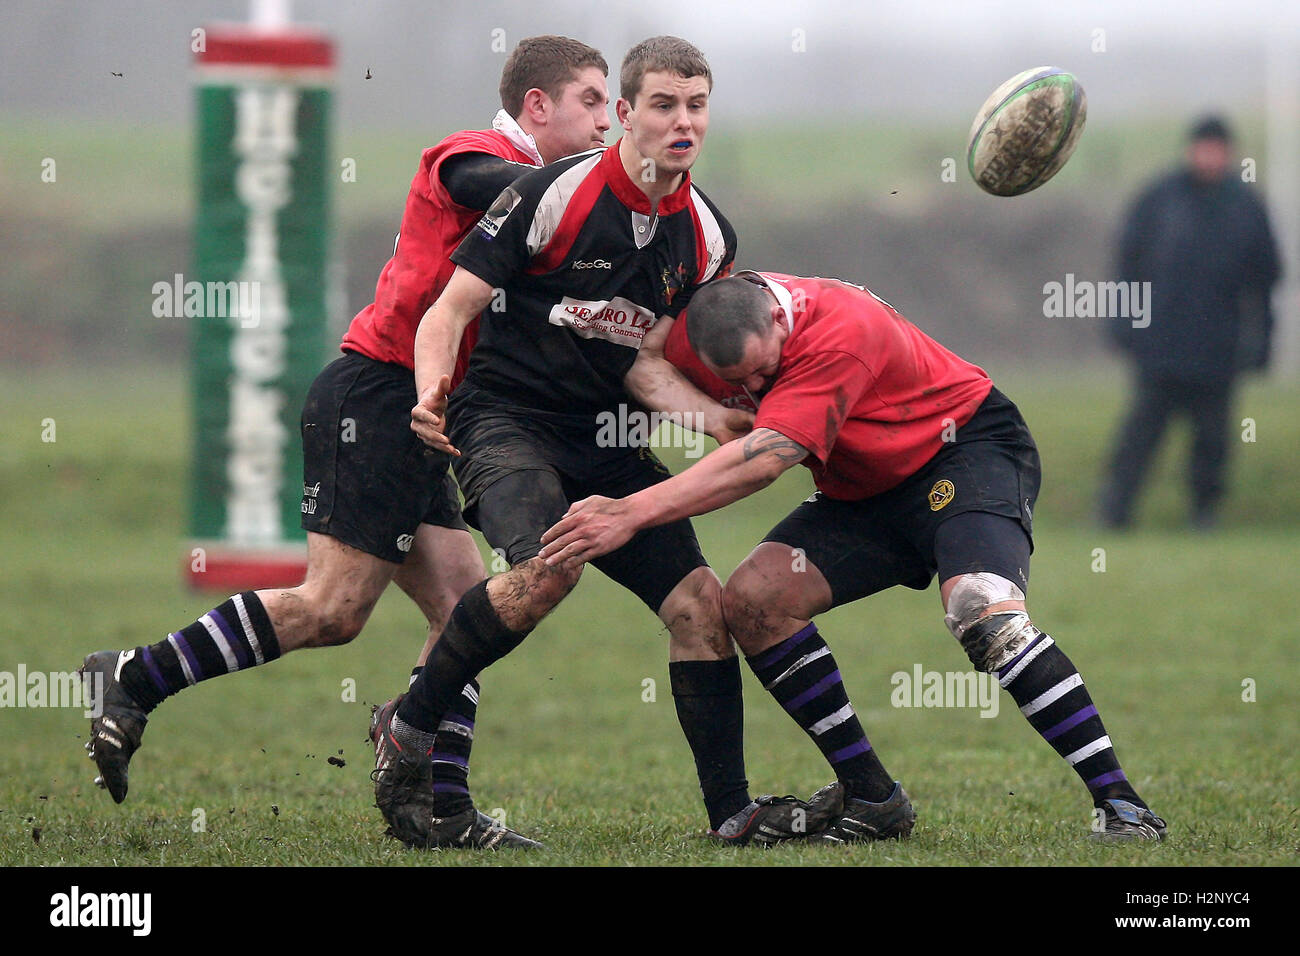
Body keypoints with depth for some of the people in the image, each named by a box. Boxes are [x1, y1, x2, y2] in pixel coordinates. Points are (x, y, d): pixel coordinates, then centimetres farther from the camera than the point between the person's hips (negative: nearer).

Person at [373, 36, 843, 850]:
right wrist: (432, 388, -31)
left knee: (700, 601, -6)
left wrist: (713, 418, -16)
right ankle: (411, 731, -14)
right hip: (506, 419, -6)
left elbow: (645, 362, 2)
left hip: (608, 445, 6)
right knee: (547, 568, -31)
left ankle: (732, 812, 2)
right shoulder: (556, 195, -13)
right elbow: (451, 309, -12)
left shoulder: (709, 237, 3)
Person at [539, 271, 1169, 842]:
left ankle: (1118, 801, -28)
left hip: (969, 449, -7)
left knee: (983, 612, -32)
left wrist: (632, 513, -42)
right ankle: (872, 798, -6)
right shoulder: (699, 336, -12)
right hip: (866, 491, 7)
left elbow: (762, 462, -39)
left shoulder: (841, 332, -33)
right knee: (753, 598, -13)